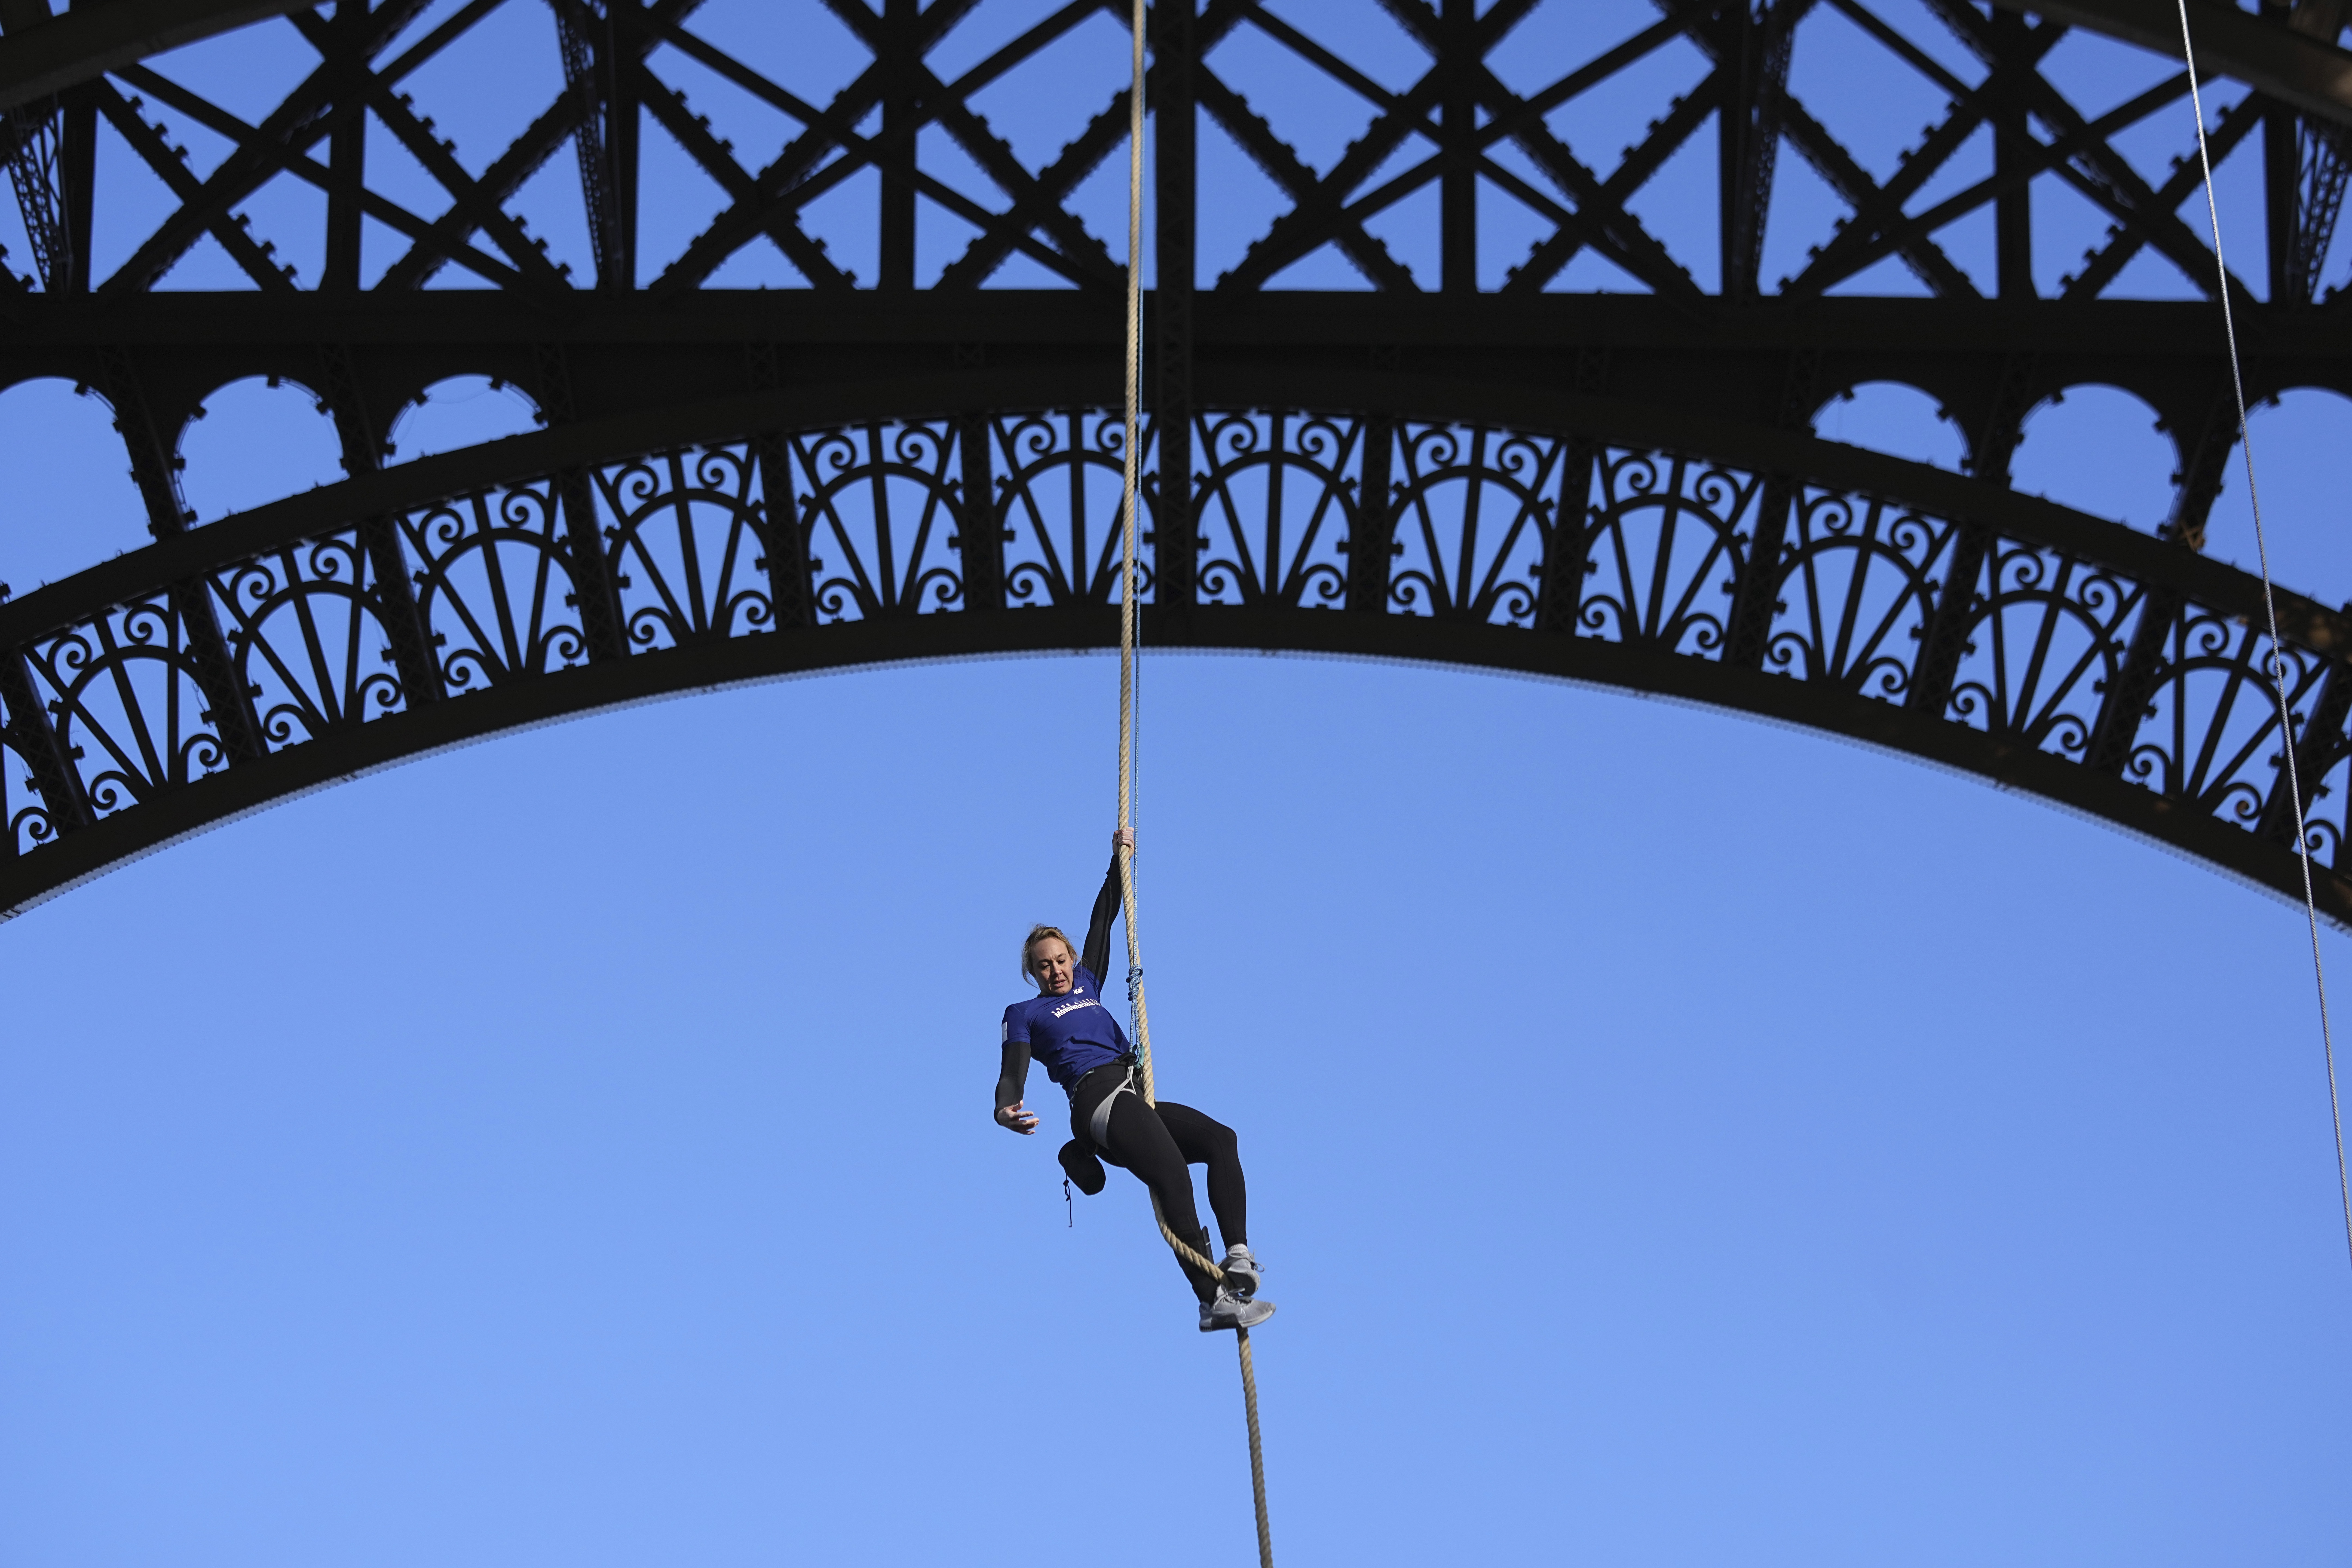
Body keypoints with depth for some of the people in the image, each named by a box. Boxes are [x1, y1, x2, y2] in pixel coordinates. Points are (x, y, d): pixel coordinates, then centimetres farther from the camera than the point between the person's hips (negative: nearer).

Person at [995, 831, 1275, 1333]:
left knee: (1220, 1139, -16)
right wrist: (1005, 1109, -23)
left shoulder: (1086, 987, 31)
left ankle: (1237, 1255, -28)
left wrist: (1119, 862, 41)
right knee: (1171, 1174, -27)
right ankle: (1212, 1302, -37)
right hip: (1098, 1099, -7)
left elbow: (1103, 924, 39)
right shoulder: (1024, 1014, 14)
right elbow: (1013, 1073, -1)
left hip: (1137, 1101, 7)